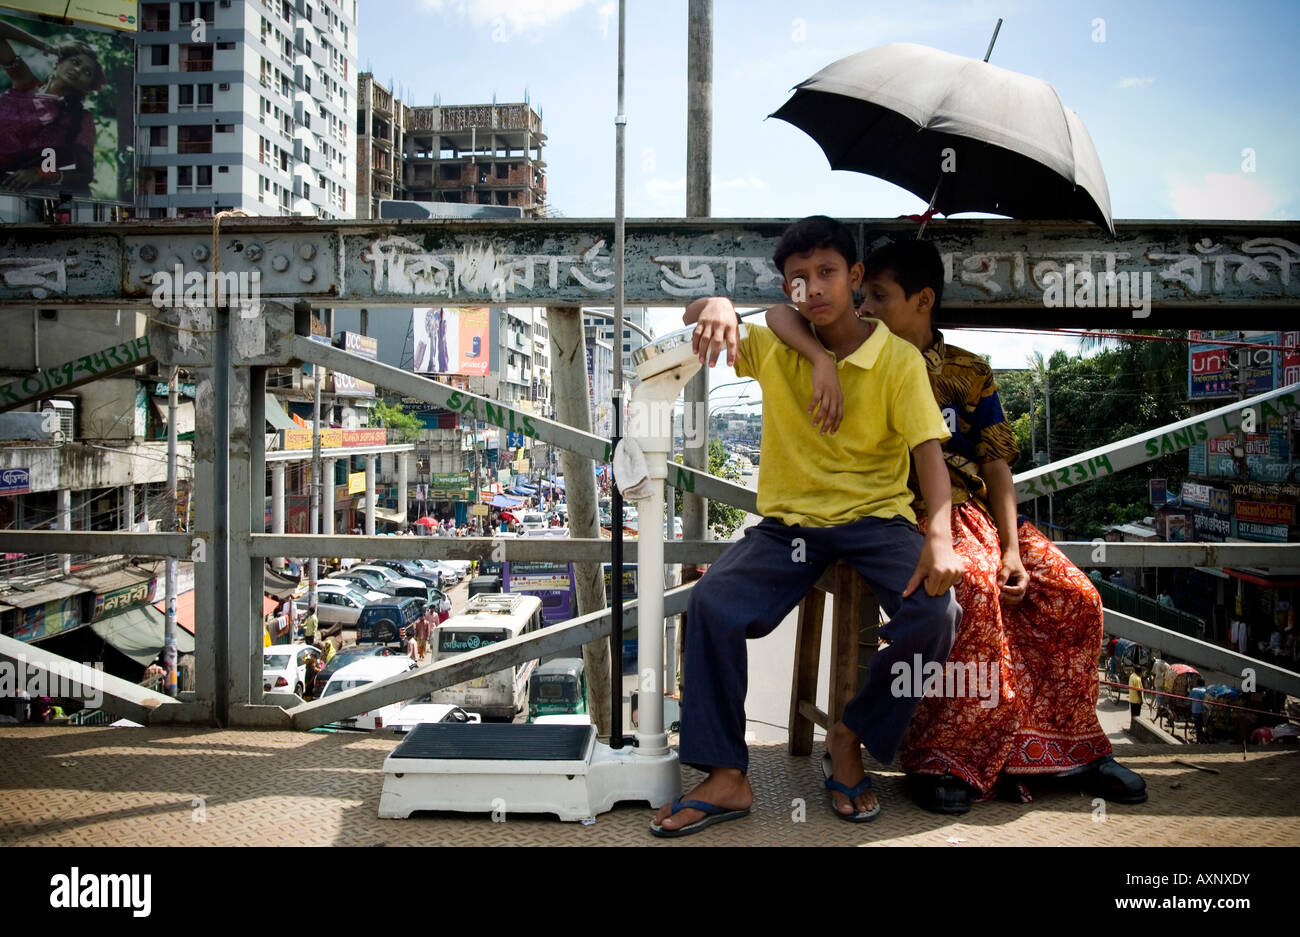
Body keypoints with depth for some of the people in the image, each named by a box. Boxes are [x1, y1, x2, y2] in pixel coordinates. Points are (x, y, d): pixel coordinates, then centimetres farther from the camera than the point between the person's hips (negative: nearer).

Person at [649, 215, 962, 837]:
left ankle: (851, 737, -1)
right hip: (790, 521, 2)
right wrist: (716, 306, -24)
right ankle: (726, 777, -12)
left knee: (934, 613, -28)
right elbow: (692, 320, 3)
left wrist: (940, 535, -27)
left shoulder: (898, 359, -2)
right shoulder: (773, 349, 5)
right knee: (712, 604, -24)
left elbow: (929, 452, -9)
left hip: (876, 518, -1)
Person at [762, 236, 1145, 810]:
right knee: (975, 586, -33)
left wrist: (1011, 547, -7)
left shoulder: (970, 373, 11)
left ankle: (1069, 745, 8)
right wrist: (824, 362, -25)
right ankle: (943, 757, -22)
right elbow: (780, 315, -5)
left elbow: (996, 463, 6)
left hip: (976, 510, 4)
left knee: (1076, 598, -12)